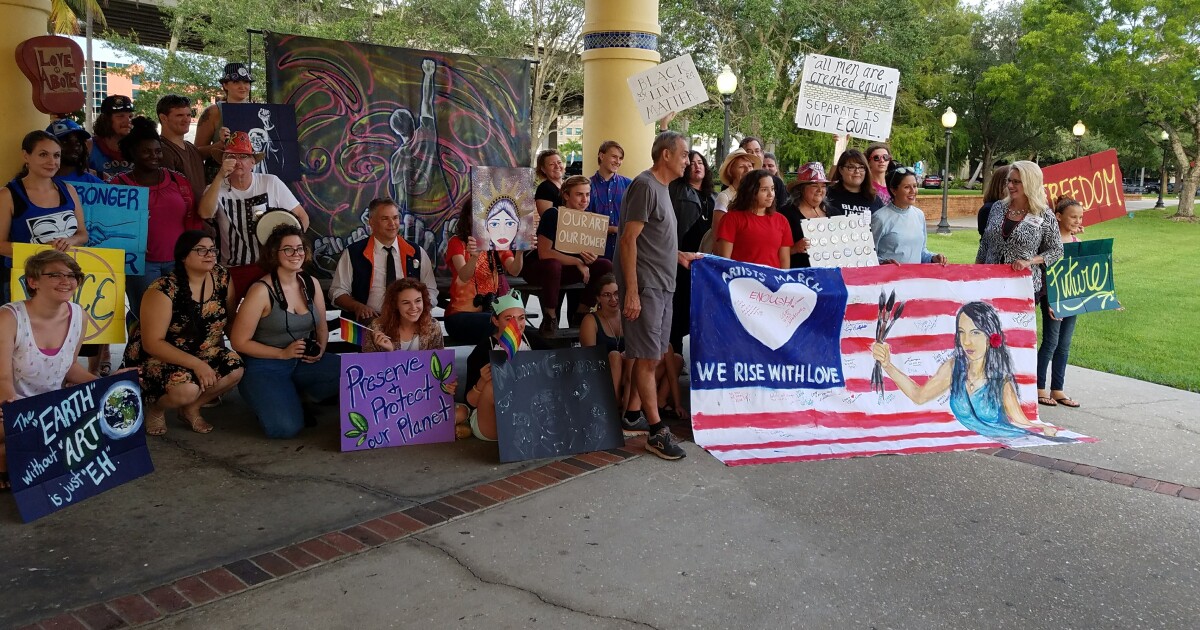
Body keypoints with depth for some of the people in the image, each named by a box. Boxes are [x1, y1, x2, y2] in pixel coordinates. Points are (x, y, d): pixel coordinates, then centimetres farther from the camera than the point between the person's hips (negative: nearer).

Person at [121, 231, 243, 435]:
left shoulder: (222, 279, -6)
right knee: (187, 390, -34)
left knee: (235, 369, -22)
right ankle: (156, 408, 4)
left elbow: (231, 320, 6)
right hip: (155, 358, -6)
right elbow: (152, 343, -23)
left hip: (201, 353, 6)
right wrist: (196, 364, -31)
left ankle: (191, 408, 6)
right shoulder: (164, 290, -22)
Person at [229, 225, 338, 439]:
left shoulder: (311, 284, 5)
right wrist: (283, 353, -15)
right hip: (265, 367, -6)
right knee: (286, 427, -28)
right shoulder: (261, 290, -12)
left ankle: (297, 396, 4)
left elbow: (322, 327, 17)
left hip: (304, 363, 6)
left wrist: (320, 348, -5)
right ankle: (270, 399, 8)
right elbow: (239, 341, -10)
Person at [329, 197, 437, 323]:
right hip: (369, 320, -1)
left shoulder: (417, 254, 12)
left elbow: (431, 292, 14)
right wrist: (358, 306, -11)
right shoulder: (353, 253, 7)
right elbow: (337, 292, 10)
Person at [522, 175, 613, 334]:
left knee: (606, 266, -11)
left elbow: (587, 254, 2)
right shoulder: (552, 215, -19)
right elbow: (544, 253, -27)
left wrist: (591, 259, -24)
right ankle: (549, 319, -21)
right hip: (537, 268, -6)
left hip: (567, 269, 6)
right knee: (553, 265, -40)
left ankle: (580, 316, -2)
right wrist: (578, 262, -26)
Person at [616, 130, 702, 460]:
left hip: (662, 285, 10)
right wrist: (632, 292, -22)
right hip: (645, 285, -10)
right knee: (647, 358, -6)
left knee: (651, 356, 13)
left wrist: (679, 255, 20)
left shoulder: (661, 187, 18)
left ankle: (633, 415, 24)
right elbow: (628, 240, -18)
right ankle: (657, 431, -2)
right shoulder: (645, 186, -12)